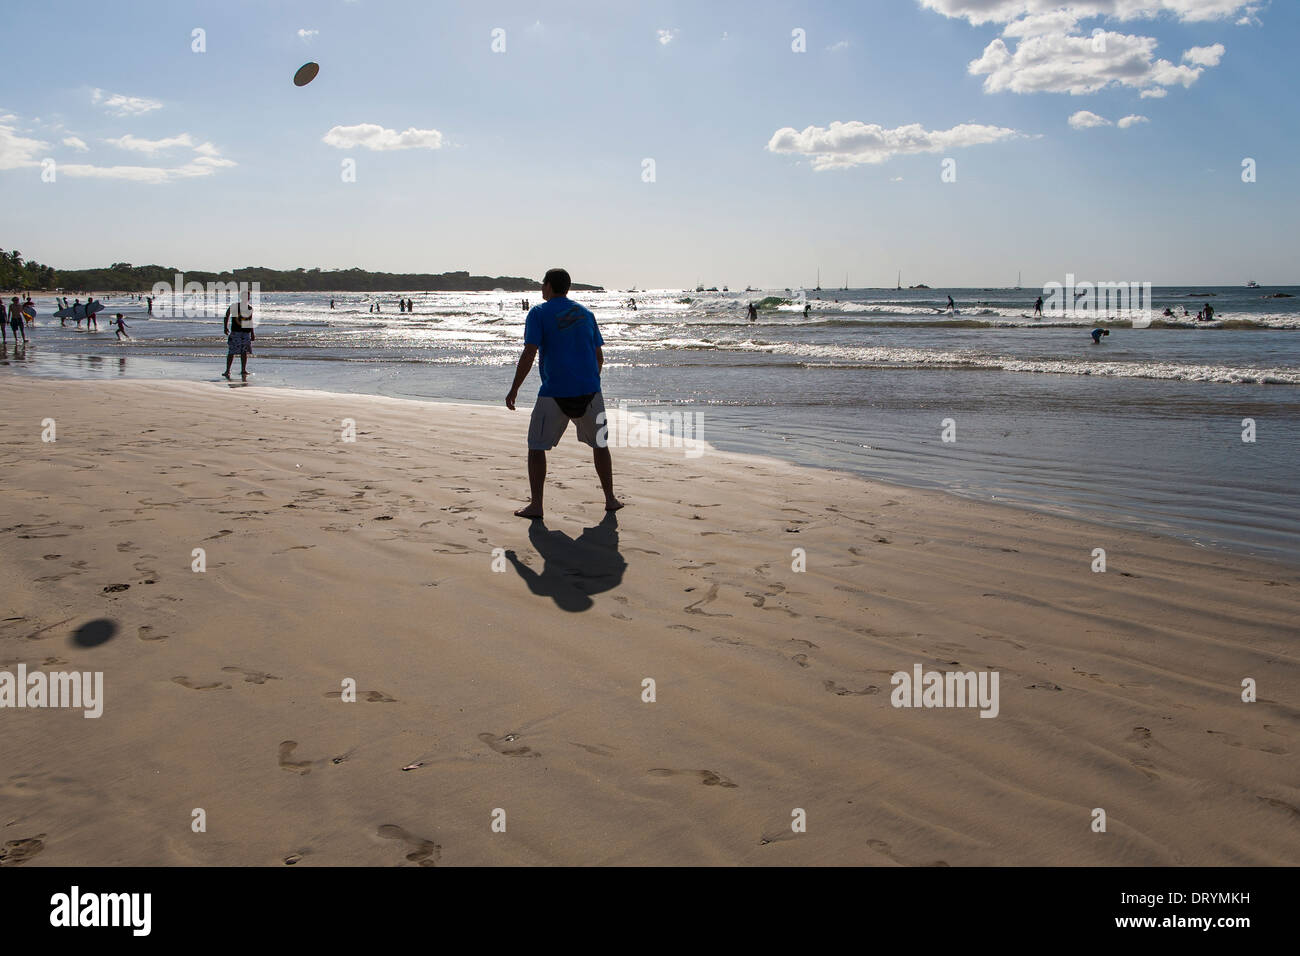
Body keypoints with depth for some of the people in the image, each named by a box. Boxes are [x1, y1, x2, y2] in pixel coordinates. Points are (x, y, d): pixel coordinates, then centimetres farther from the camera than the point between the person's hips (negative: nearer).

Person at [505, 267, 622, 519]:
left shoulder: (539, 313, -2)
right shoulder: (585, 313, 14)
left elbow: (529, 354, -11)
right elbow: (599, 356, 16)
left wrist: (514, 389, -6)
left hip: (555, 392, -4)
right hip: (589, 389, 4)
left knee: (537, 447, 6)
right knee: (600, 444, 17)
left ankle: (536, 505, 2)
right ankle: (610, 499, 20)